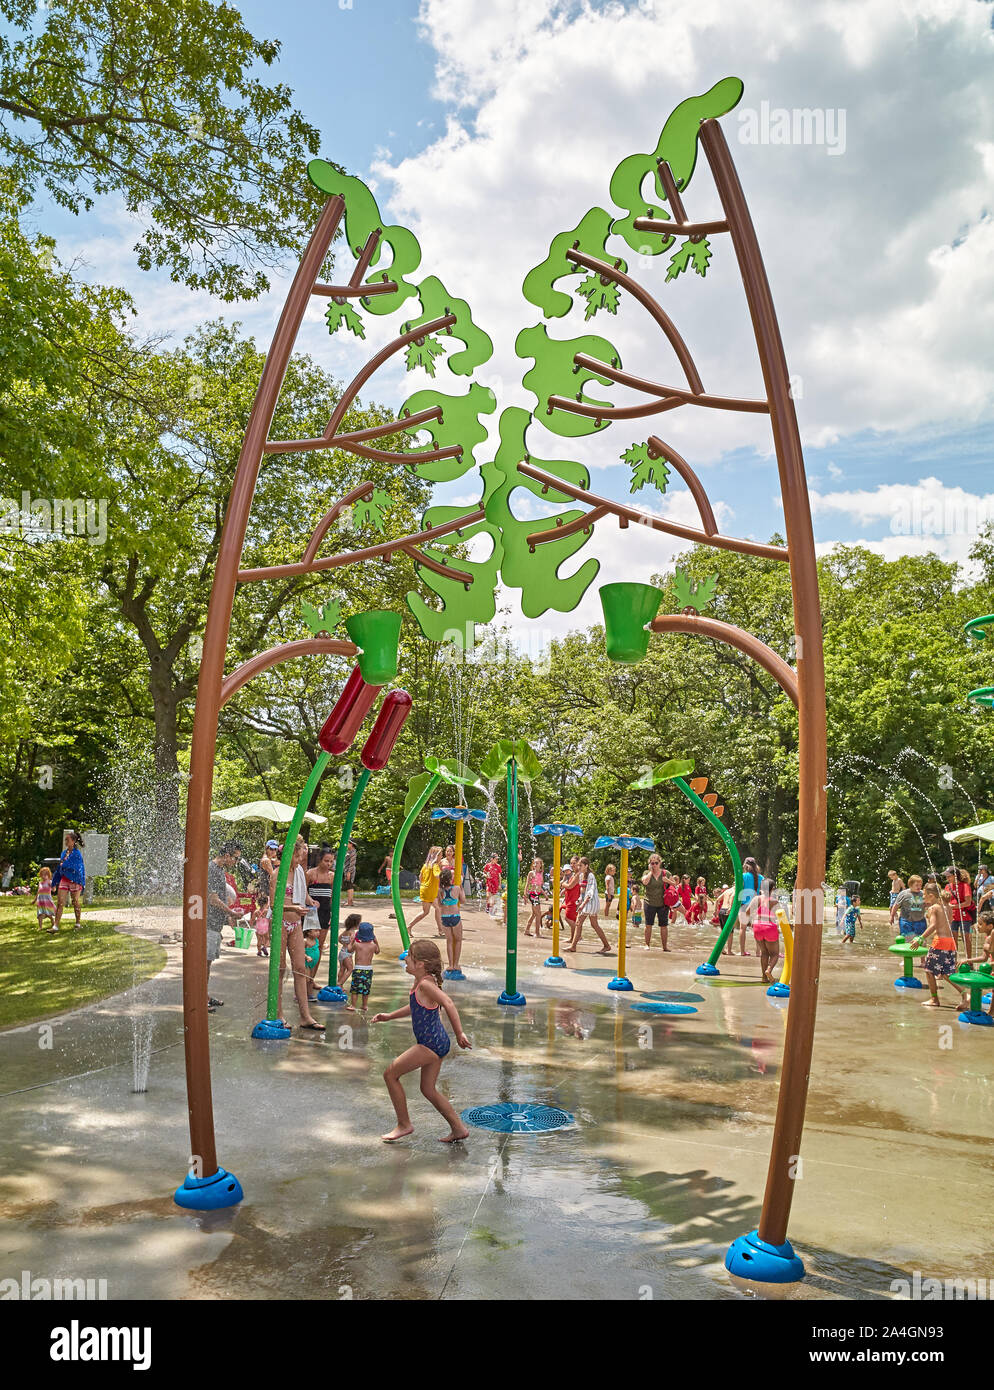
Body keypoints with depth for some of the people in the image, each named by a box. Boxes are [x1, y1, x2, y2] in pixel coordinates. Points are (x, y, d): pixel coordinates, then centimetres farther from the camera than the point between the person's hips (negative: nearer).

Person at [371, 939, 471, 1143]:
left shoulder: (425, 984, -19)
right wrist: (389, 1016, 25)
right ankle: (458, 1128, 21)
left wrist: (459, 1034, -31)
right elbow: (415, 1007, 27)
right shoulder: (422, 982, 10)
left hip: (431, 1044, -10)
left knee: (390, 1074, 2)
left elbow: (448, 1004, -30)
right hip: (436, 1043, 10)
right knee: (428, 1089, 18)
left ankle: (404, 1124, 12)